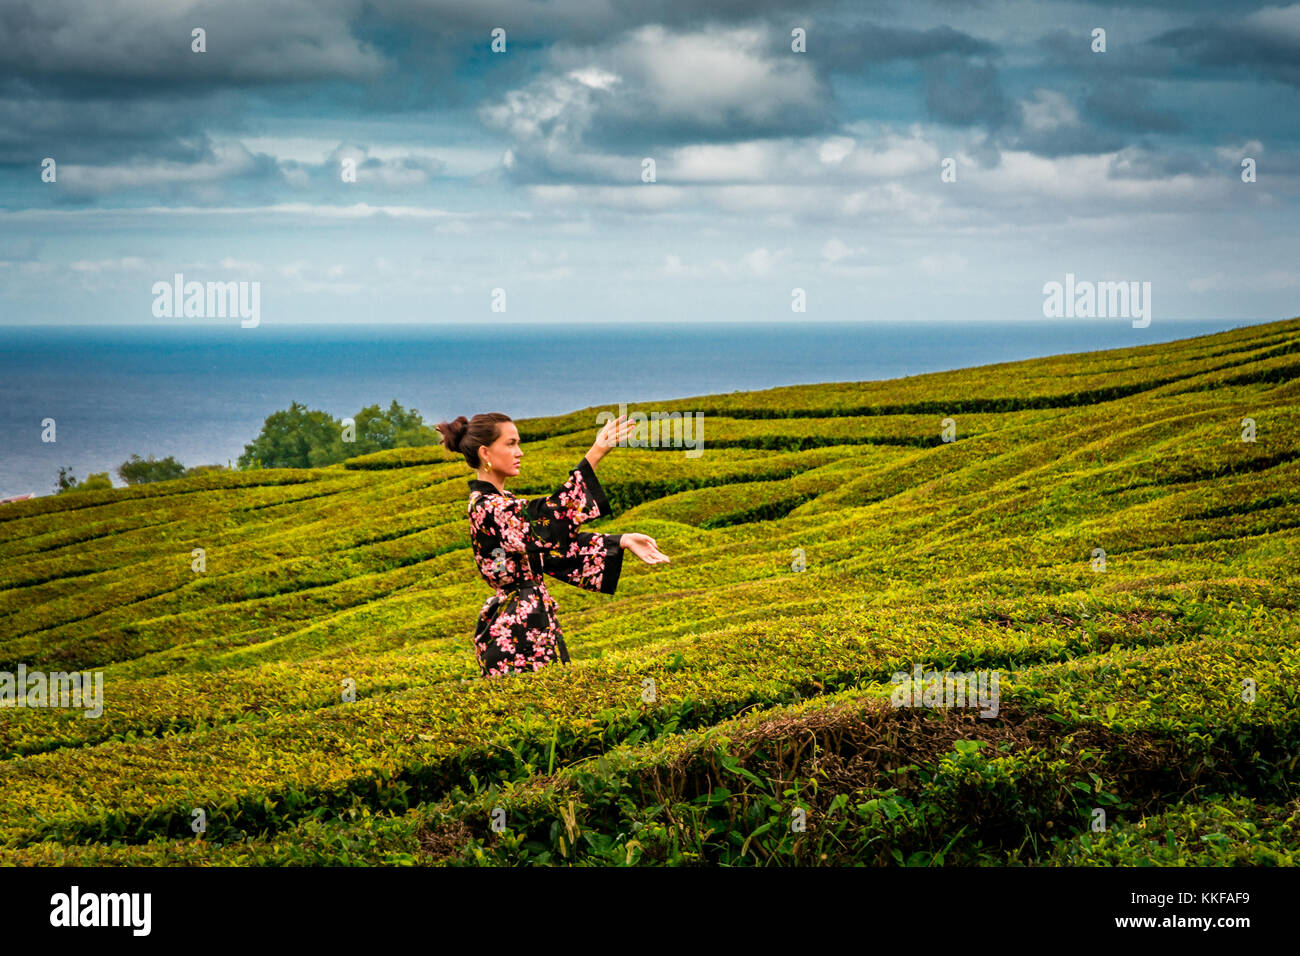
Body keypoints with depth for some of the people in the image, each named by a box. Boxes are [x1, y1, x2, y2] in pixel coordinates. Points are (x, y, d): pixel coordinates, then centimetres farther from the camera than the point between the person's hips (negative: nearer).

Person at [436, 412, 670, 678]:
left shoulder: (503, 500, 14)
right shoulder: (487, 507, -17)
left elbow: (558, 542, 13)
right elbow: (549, 518, -31)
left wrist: (622, 541, 4)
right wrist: (594, 455, -36)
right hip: (515, 631, -10)